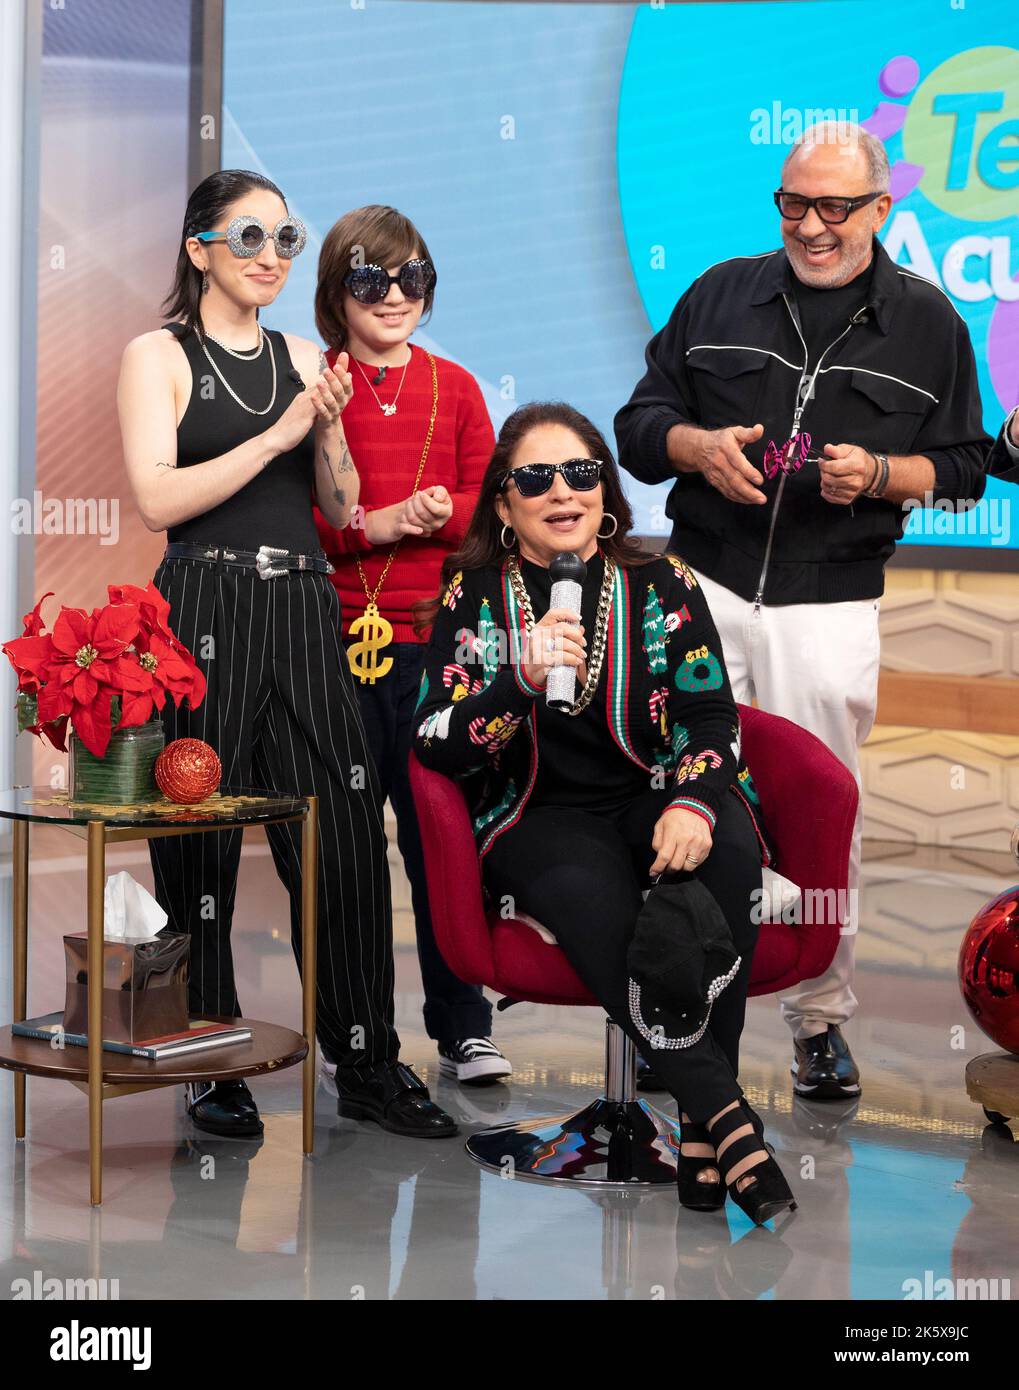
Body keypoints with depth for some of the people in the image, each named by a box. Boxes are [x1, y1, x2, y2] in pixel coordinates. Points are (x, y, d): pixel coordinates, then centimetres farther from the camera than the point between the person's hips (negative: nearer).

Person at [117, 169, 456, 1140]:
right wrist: (278, 435, -11)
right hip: (206, 613, -4)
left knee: (344, 833, 0)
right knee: (200, 844, 1)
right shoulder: (158, 356, 2)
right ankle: (210, 1069, 13)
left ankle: (368, 1065, 8)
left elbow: (340, 510, 16)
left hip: (303, 613, 4)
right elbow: (157, 498, -10)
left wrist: (329, 426, -2)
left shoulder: (303, 359, 16)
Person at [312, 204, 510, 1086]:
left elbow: (492, 502, 9)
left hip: (434, 635, 2)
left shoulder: (454, 387, 10)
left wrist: (446, 513, -11)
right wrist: (369, 525, -15)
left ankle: (463, 1026, 12)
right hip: (335, 634, -1)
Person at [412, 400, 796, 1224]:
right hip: (543, 813, -1)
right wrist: (523, 679, -22)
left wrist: (695, 803, -21)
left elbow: (711, 713, 1)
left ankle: (700, 1127, -27)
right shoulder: (473, 597, 5)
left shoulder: (661, 583, 8)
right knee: (591, 899, -36)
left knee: (726, 857, -33)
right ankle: (728, 1115, -32)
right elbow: (436, 747, -3)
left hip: (657, 793, 2)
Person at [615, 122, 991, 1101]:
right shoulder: (721, 295, 11)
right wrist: (696, 446, -8)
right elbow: (638, 422, 14)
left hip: (829, 606, -1)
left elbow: (964, 465, 9)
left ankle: (822, 1020, 17)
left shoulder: (927, 321, 7)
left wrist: (880, 473, -11)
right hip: (701, 586, 1)